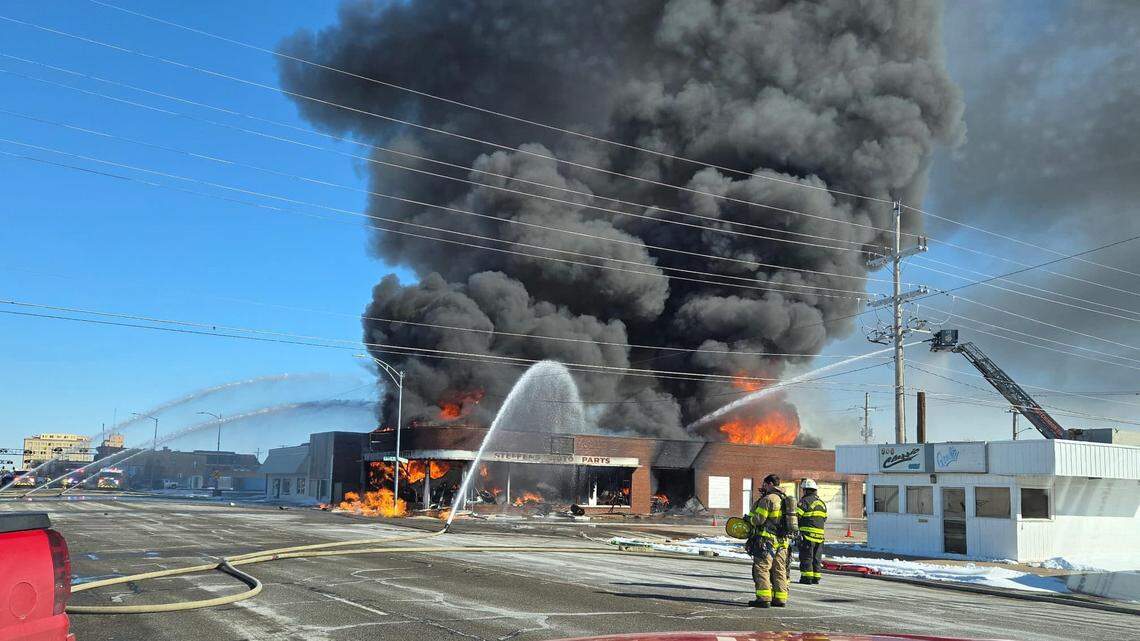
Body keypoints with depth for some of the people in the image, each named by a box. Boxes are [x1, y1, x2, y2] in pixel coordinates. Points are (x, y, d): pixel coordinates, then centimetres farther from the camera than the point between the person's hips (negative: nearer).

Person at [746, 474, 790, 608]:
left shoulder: (767, 499, -13)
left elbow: (758, 520, -17)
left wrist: (749, 518, 6)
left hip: (767, 540, -8)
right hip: (782, 541, 8)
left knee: (762, 568, -4)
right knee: (779, 570, 13)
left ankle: (764, 598, -8)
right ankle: (780, 599, 15)